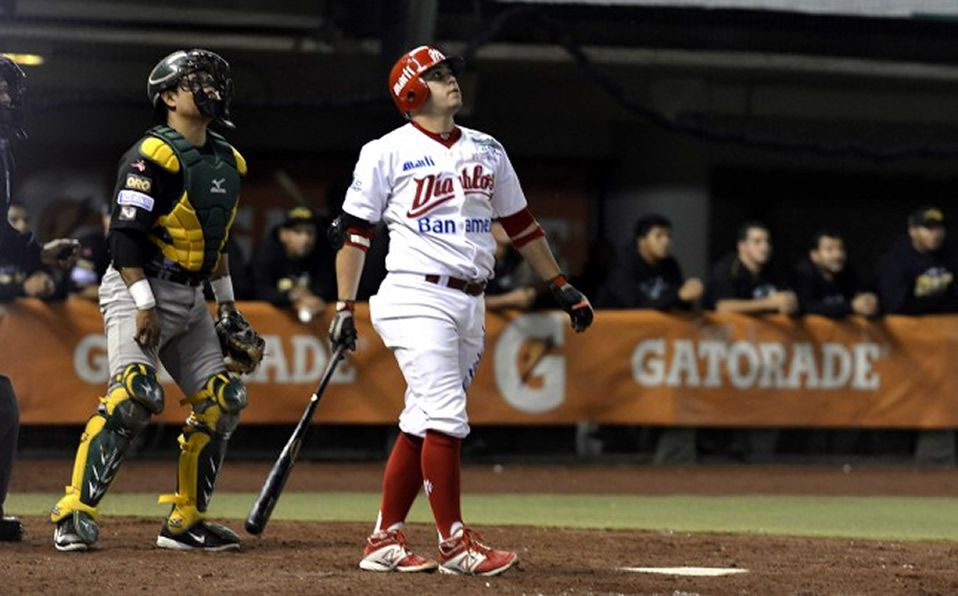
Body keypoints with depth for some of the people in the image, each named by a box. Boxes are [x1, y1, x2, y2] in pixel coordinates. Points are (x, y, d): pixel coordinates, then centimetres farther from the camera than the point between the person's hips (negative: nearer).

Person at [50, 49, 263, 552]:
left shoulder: (227, 161, 14)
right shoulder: (153, 154, -12)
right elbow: (125, 235, -18)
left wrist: (227, 305, 22)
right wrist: (144, 306, -23)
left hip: (189, 297, 9)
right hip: (138, 288, -9)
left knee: (222, 399, 2)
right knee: (133, 395, -24)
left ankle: (185, 520, 9)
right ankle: (73, 512, -23)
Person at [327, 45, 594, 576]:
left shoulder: (487, 150, 15)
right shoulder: (388, 152, -1)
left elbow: (519, 223, 22)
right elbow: (352, 231, -1)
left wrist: (561, 287, 19)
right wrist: (344, 308, -6)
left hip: (471, 304, 6)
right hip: (417, 298, -6)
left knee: (422, 424, 6)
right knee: (445, 416, -14)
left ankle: (383, 542, 11)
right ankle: (455, 544, -11)